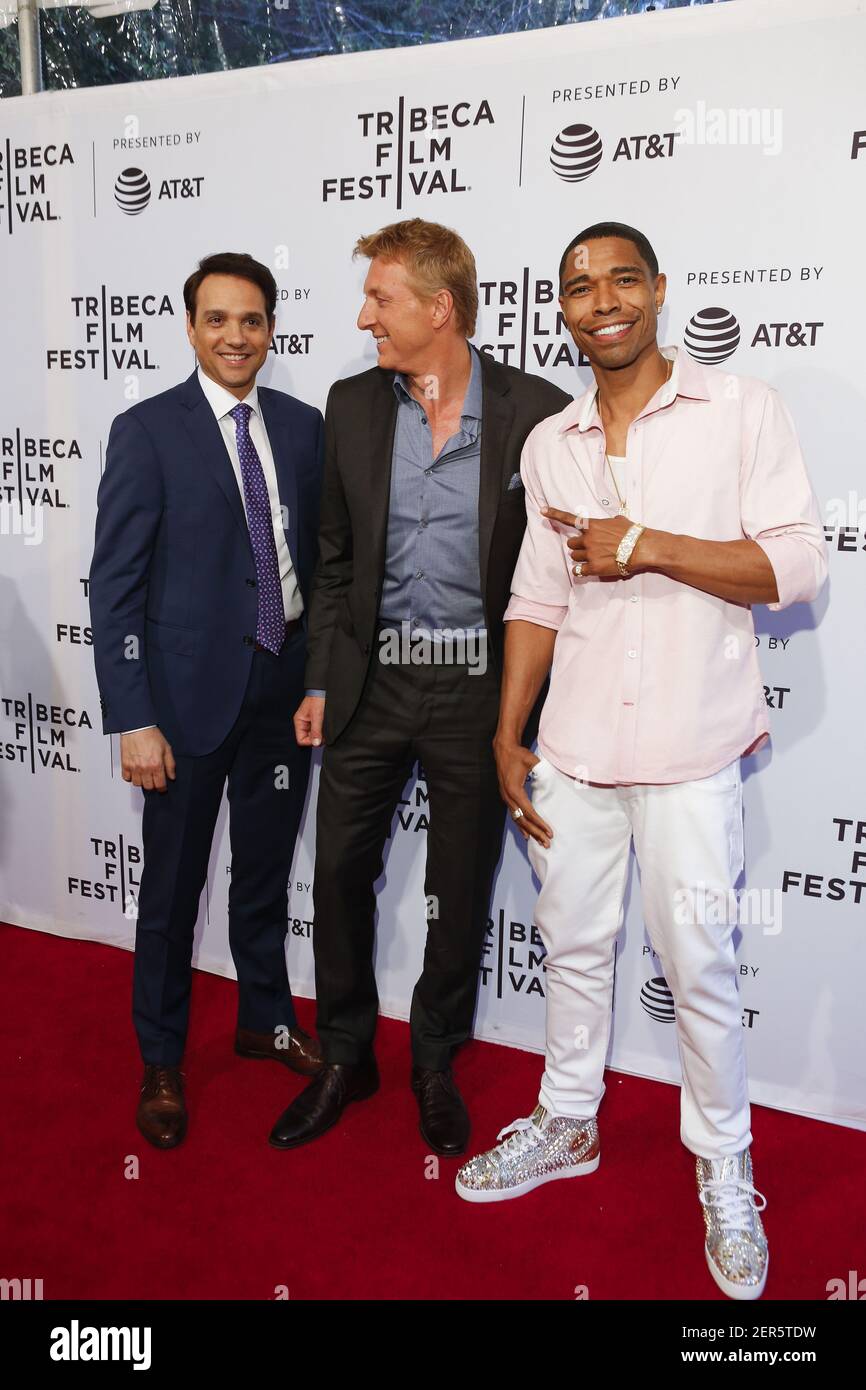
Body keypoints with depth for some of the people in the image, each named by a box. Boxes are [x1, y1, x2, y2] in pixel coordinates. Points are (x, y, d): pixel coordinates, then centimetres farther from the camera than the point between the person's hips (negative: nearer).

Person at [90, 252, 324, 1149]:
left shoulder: (302, 426, 5)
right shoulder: (147, 431, -8)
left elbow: (318, 556, 9)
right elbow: (115, 586, -11)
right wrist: (133, 720, -16)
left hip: (285, 685, 4)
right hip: (191, 691, -4)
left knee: (265, 870, 19)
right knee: (172, 885, 8)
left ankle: (266, 1019, 39)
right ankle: (161, 1063, 27)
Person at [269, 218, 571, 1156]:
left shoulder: (537, 411, -8)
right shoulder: (352, 406, 3)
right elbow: (335, 558, 9)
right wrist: (322, 680, 6)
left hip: (476, 688, -3)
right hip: (372, 680, 3)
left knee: (460, 887, 11)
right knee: (339, 870, 9)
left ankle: (436, 1062, 33)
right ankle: (343, 1058, 30)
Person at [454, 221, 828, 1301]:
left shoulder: (742, 410, -4)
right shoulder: (548, 445, 9)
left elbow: (796, 569, -9)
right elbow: (537, 598, 11)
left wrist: (645, 544, -16)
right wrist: (508, 734, 7)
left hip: (688, 750, -4)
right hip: (573, 744, 4)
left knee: (699, 967, 4)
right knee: (573, 944, 16)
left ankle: (723, 1168, 26)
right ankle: (567, 1123, 36)